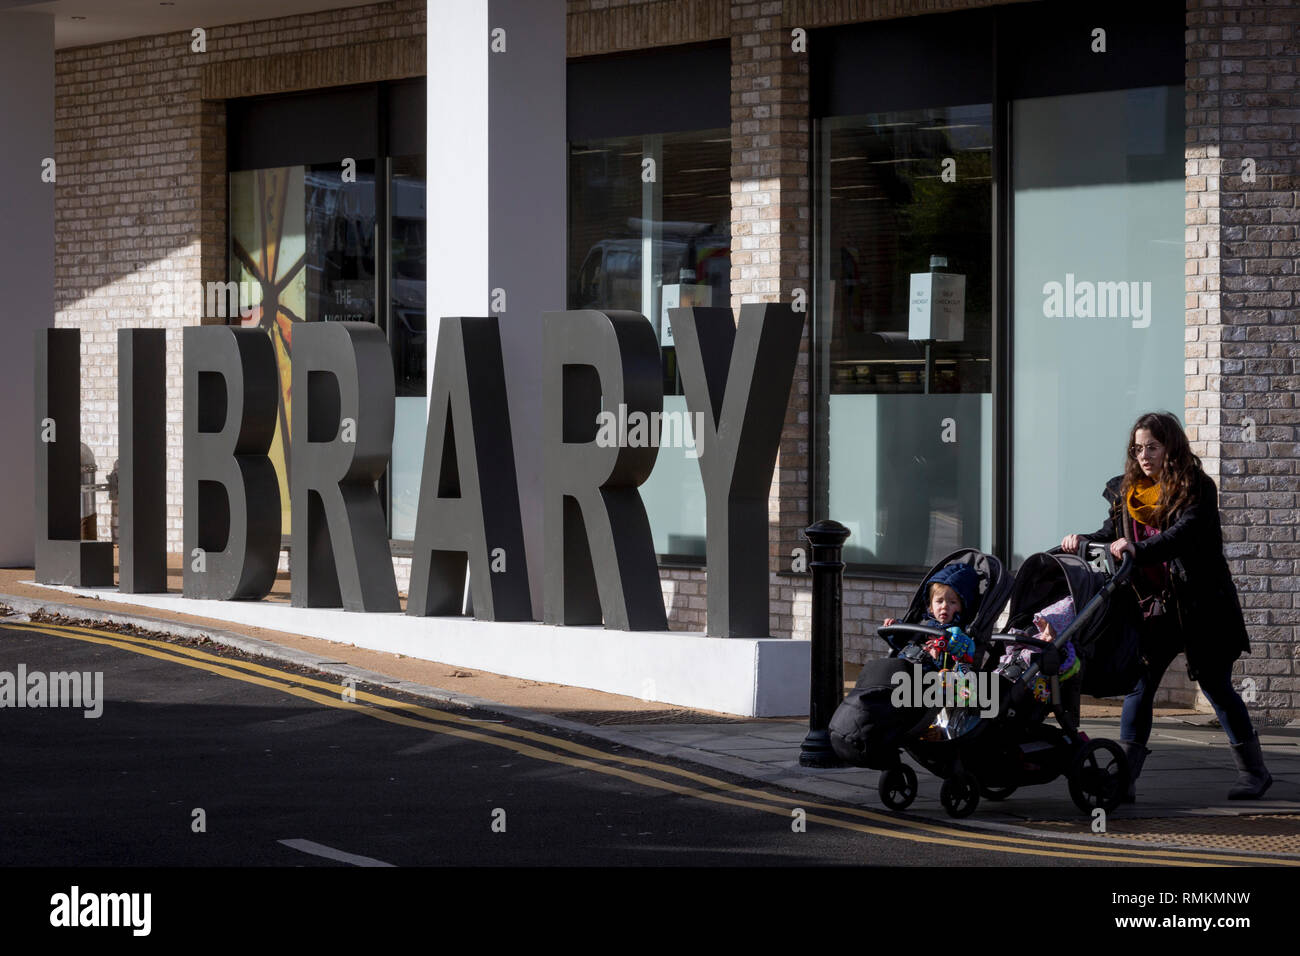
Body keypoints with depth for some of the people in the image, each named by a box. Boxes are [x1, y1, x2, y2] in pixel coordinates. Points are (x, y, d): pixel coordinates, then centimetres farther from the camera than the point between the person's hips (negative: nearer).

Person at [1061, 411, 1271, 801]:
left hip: (1200, 604, -5)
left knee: (1215, 685, 4)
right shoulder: (1127, 491, 9)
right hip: (1152, 604, 5)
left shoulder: (1197, 488, -9)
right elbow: (1112, 536, 15)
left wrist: (1138, 549, -37)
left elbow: (1184, 534, -25)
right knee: (1138, 684, -5)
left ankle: (1254, 772, 18)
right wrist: (1082, 542, -5)